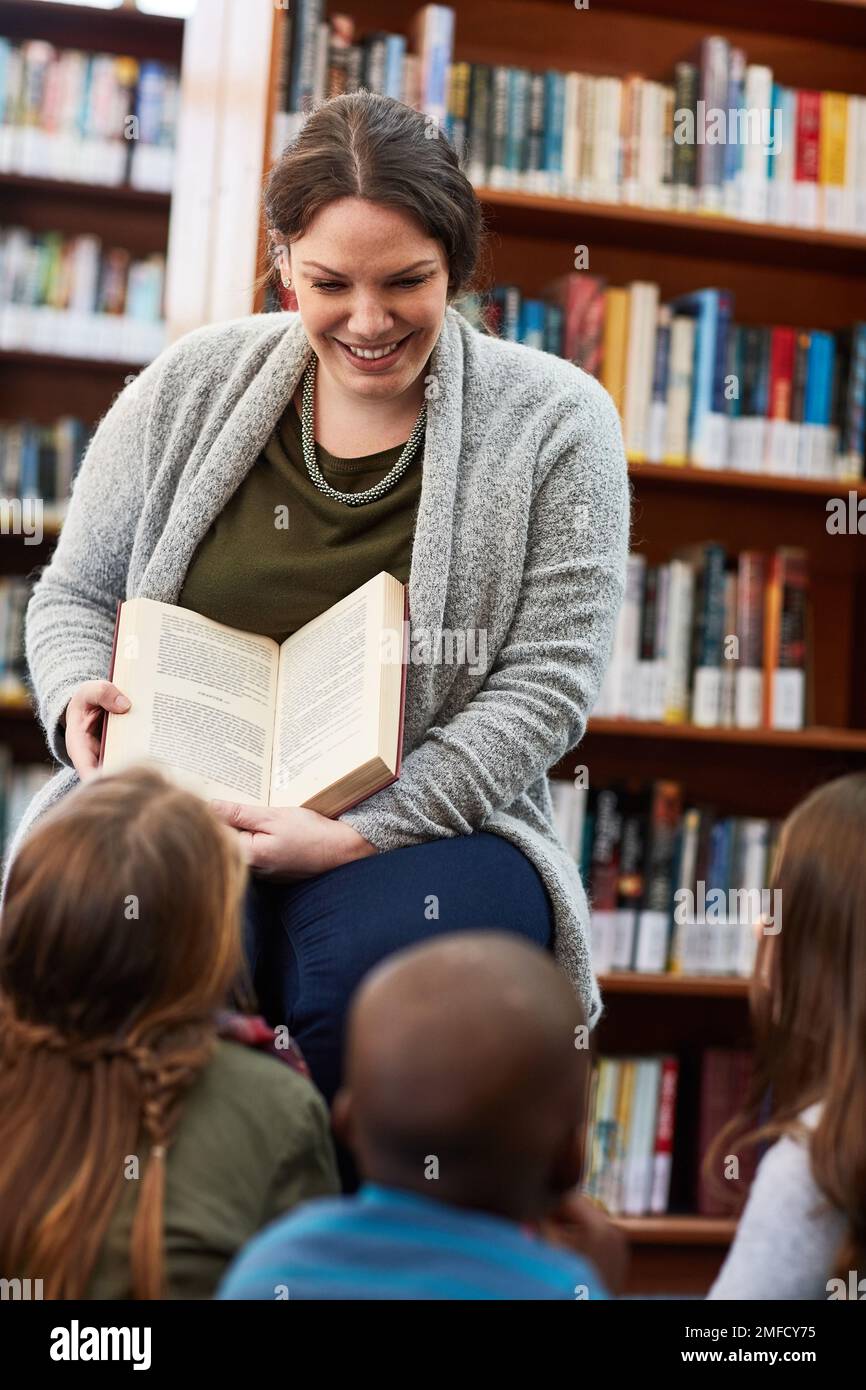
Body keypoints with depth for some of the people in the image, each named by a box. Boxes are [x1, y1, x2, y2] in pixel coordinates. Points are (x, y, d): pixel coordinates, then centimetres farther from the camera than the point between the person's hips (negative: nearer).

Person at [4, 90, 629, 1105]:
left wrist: (357, 835, -17)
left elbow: (548, 682, -6)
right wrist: (82, 698, -9)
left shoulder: (553, 424, -1)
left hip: (422, 825, -1)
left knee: (381, 960, -34)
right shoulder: (191, 386, 7)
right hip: (179, 810, 1)